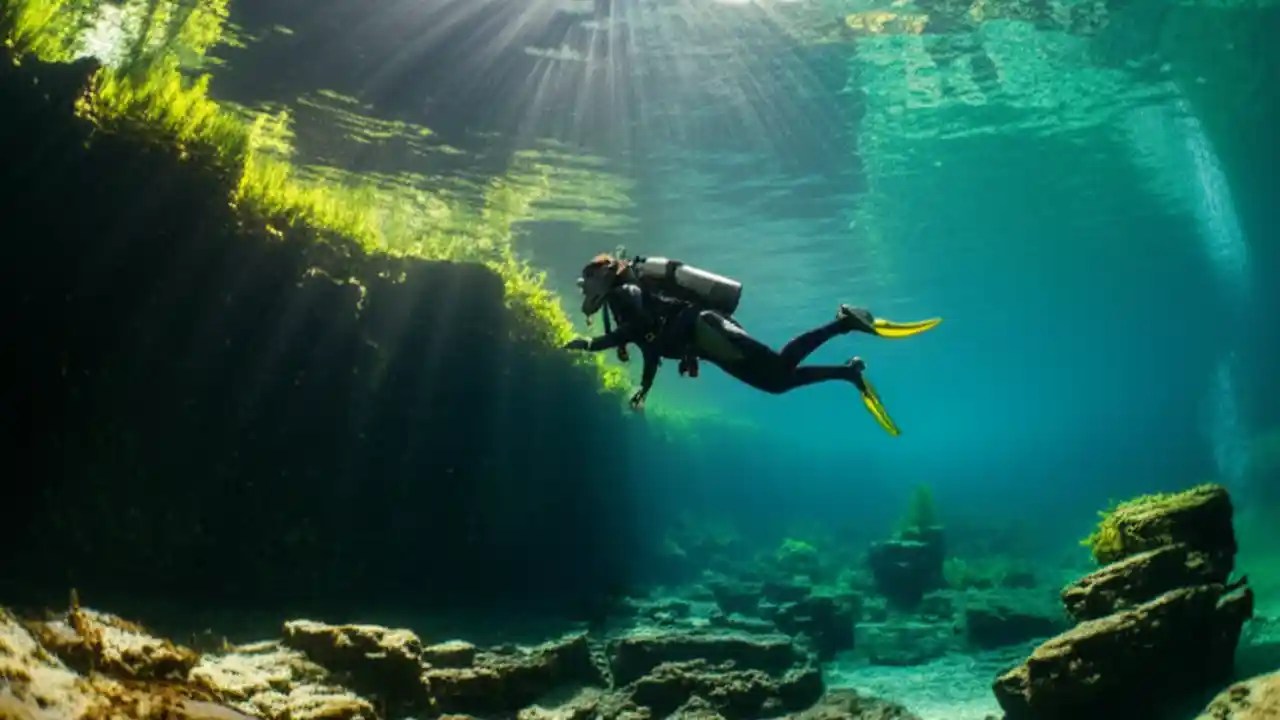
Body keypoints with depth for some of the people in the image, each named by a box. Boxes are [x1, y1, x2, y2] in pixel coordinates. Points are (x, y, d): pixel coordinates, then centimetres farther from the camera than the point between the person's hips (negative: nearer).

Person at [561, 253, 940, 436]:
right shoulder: (631, 295, 28)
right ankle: (850, 372, 7)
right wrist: (643, 388, 29)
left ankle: (846, 321, -16)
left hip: (706, 328, -9)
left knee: (777, 366, -19)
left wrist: (591, 344, -15)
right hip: (703, 337, 9)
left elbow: (638, 327, -20)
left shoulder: (622, 291, 0)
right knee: (775, 381, 6)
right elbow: (651, 340, 32)